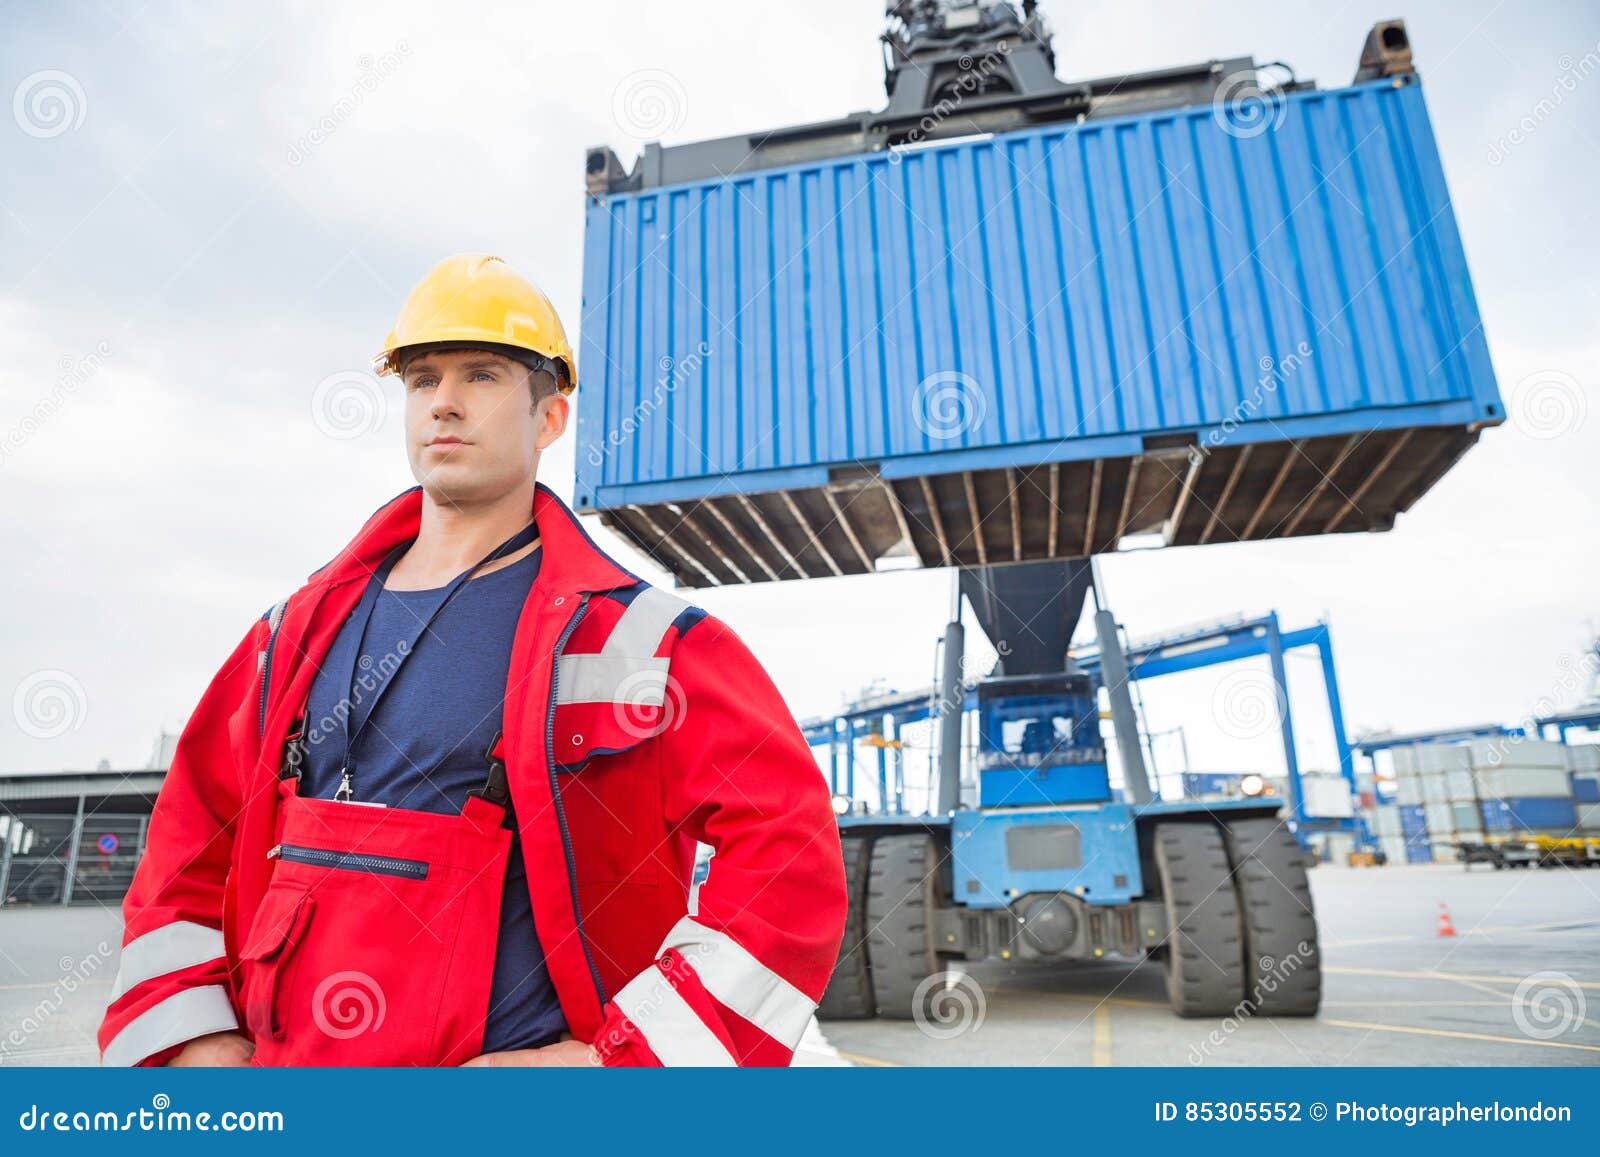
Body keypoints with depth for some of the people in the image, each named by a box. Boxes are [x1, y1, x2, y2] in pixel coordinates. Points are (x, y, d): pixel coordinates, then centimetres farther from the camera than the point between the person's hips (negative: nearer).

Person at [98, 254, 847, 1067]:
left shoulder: (638, 636, -10)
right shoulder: (299, 632, 8)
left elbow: (790, 857, -16)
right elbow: (185, 852, 15)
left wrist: (615, 1056, -18)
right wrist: (192, 1039, 2)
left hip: (511, 1055, -4)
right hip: (279, 1055, 5)